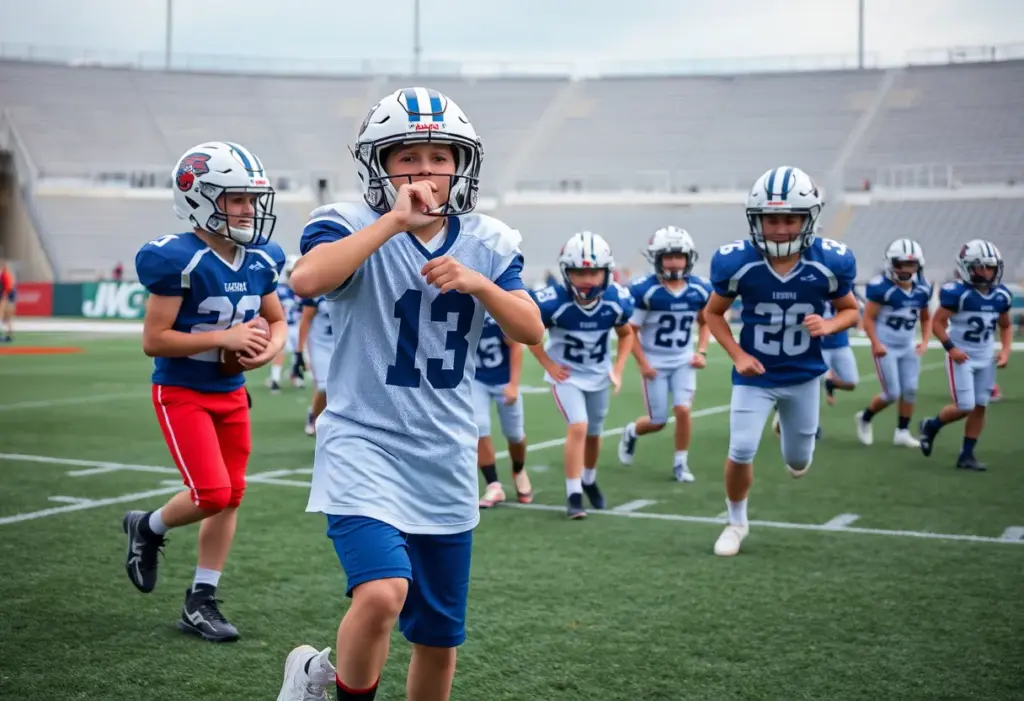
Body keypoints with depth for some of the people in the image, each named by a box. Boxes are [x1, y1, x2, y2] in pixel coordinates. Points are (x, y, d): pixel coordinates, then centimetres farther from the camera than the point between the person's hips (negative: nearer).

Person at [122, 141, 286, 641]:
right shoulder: (179, 260, -19)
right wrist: (225, 339, -23)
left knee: (230, 498, 8)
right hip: (181, 393, -7)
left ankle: (200, 602, 20)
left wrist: (269, 348, -8)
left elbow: (277, 321, 15)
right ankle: (148, 528, 18)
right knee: (211, 494, -15)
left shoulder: (260, 262, 0)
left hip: (231, 393, 7)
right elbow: (154, 340, -19)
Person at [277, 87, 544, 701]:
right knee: (383, 592, -28)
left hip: (446, 462, 5)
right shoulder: (354, 227, -7)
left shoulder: (488, 243, 6)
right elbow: (307, 280, -28)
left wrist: (478, 284, -18)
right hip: (365, 444, -5)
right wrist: (394, 220, -27)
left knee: (439, 638, 13)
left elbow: (531, 331, -2)